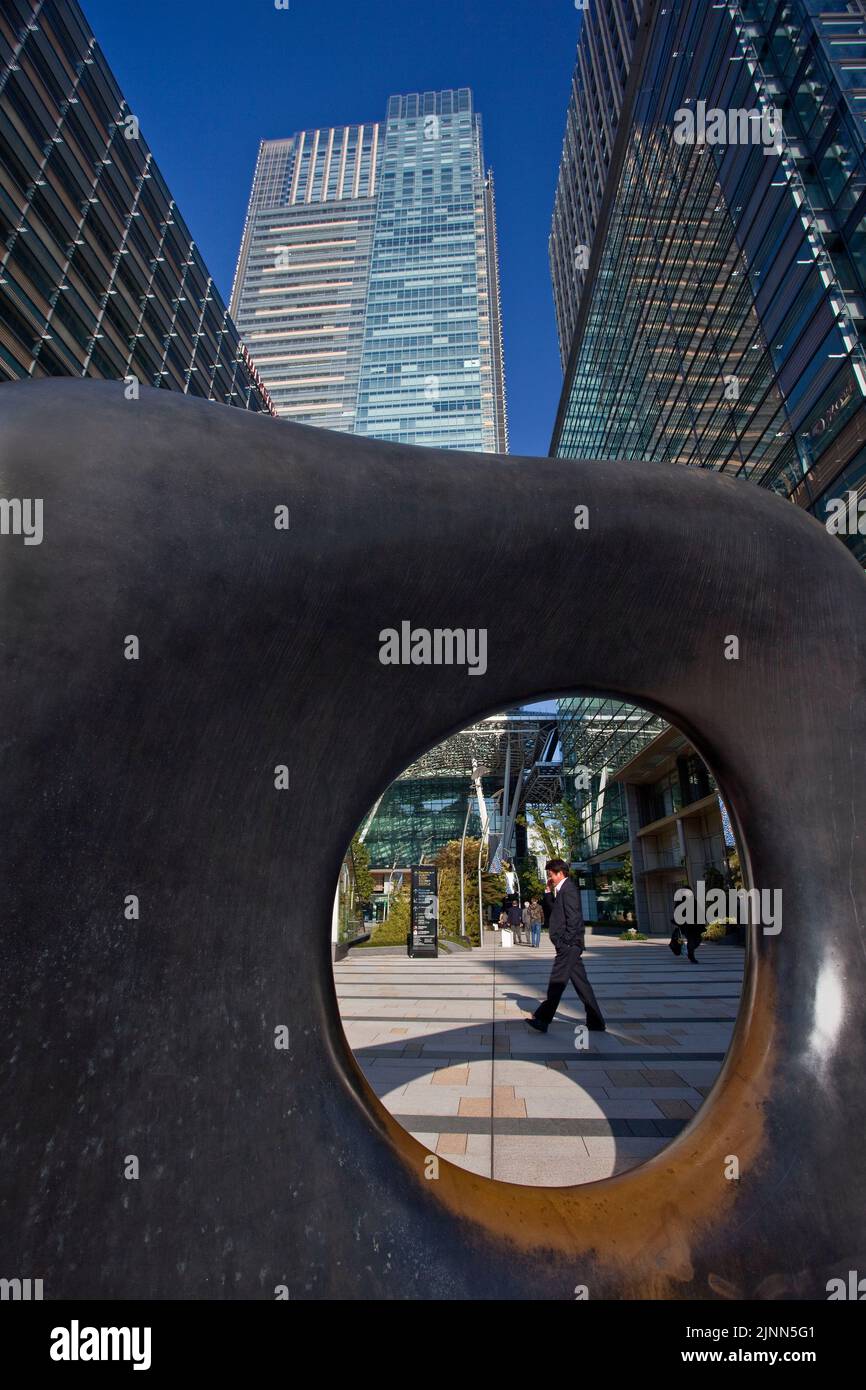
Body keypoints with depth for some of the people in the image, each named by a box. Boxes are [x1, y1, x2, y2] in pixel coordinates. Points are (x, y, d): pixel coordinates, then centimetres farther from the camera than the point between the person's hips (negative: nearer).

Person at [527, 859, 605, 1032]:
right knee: (580, 982, 12)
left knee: (556, 982, -4)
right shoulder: (562, 889, 16)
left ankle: (542, 1020, 1)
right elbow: (556, 911, 21)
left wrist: (566, 941, -20)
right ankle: (596, 1022, 18)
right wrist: (549, 892, 12)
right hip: (569, 946, 10)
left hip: (568, 945, -10)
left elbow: (573, 917, -20)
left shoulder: (568, 888, -14)